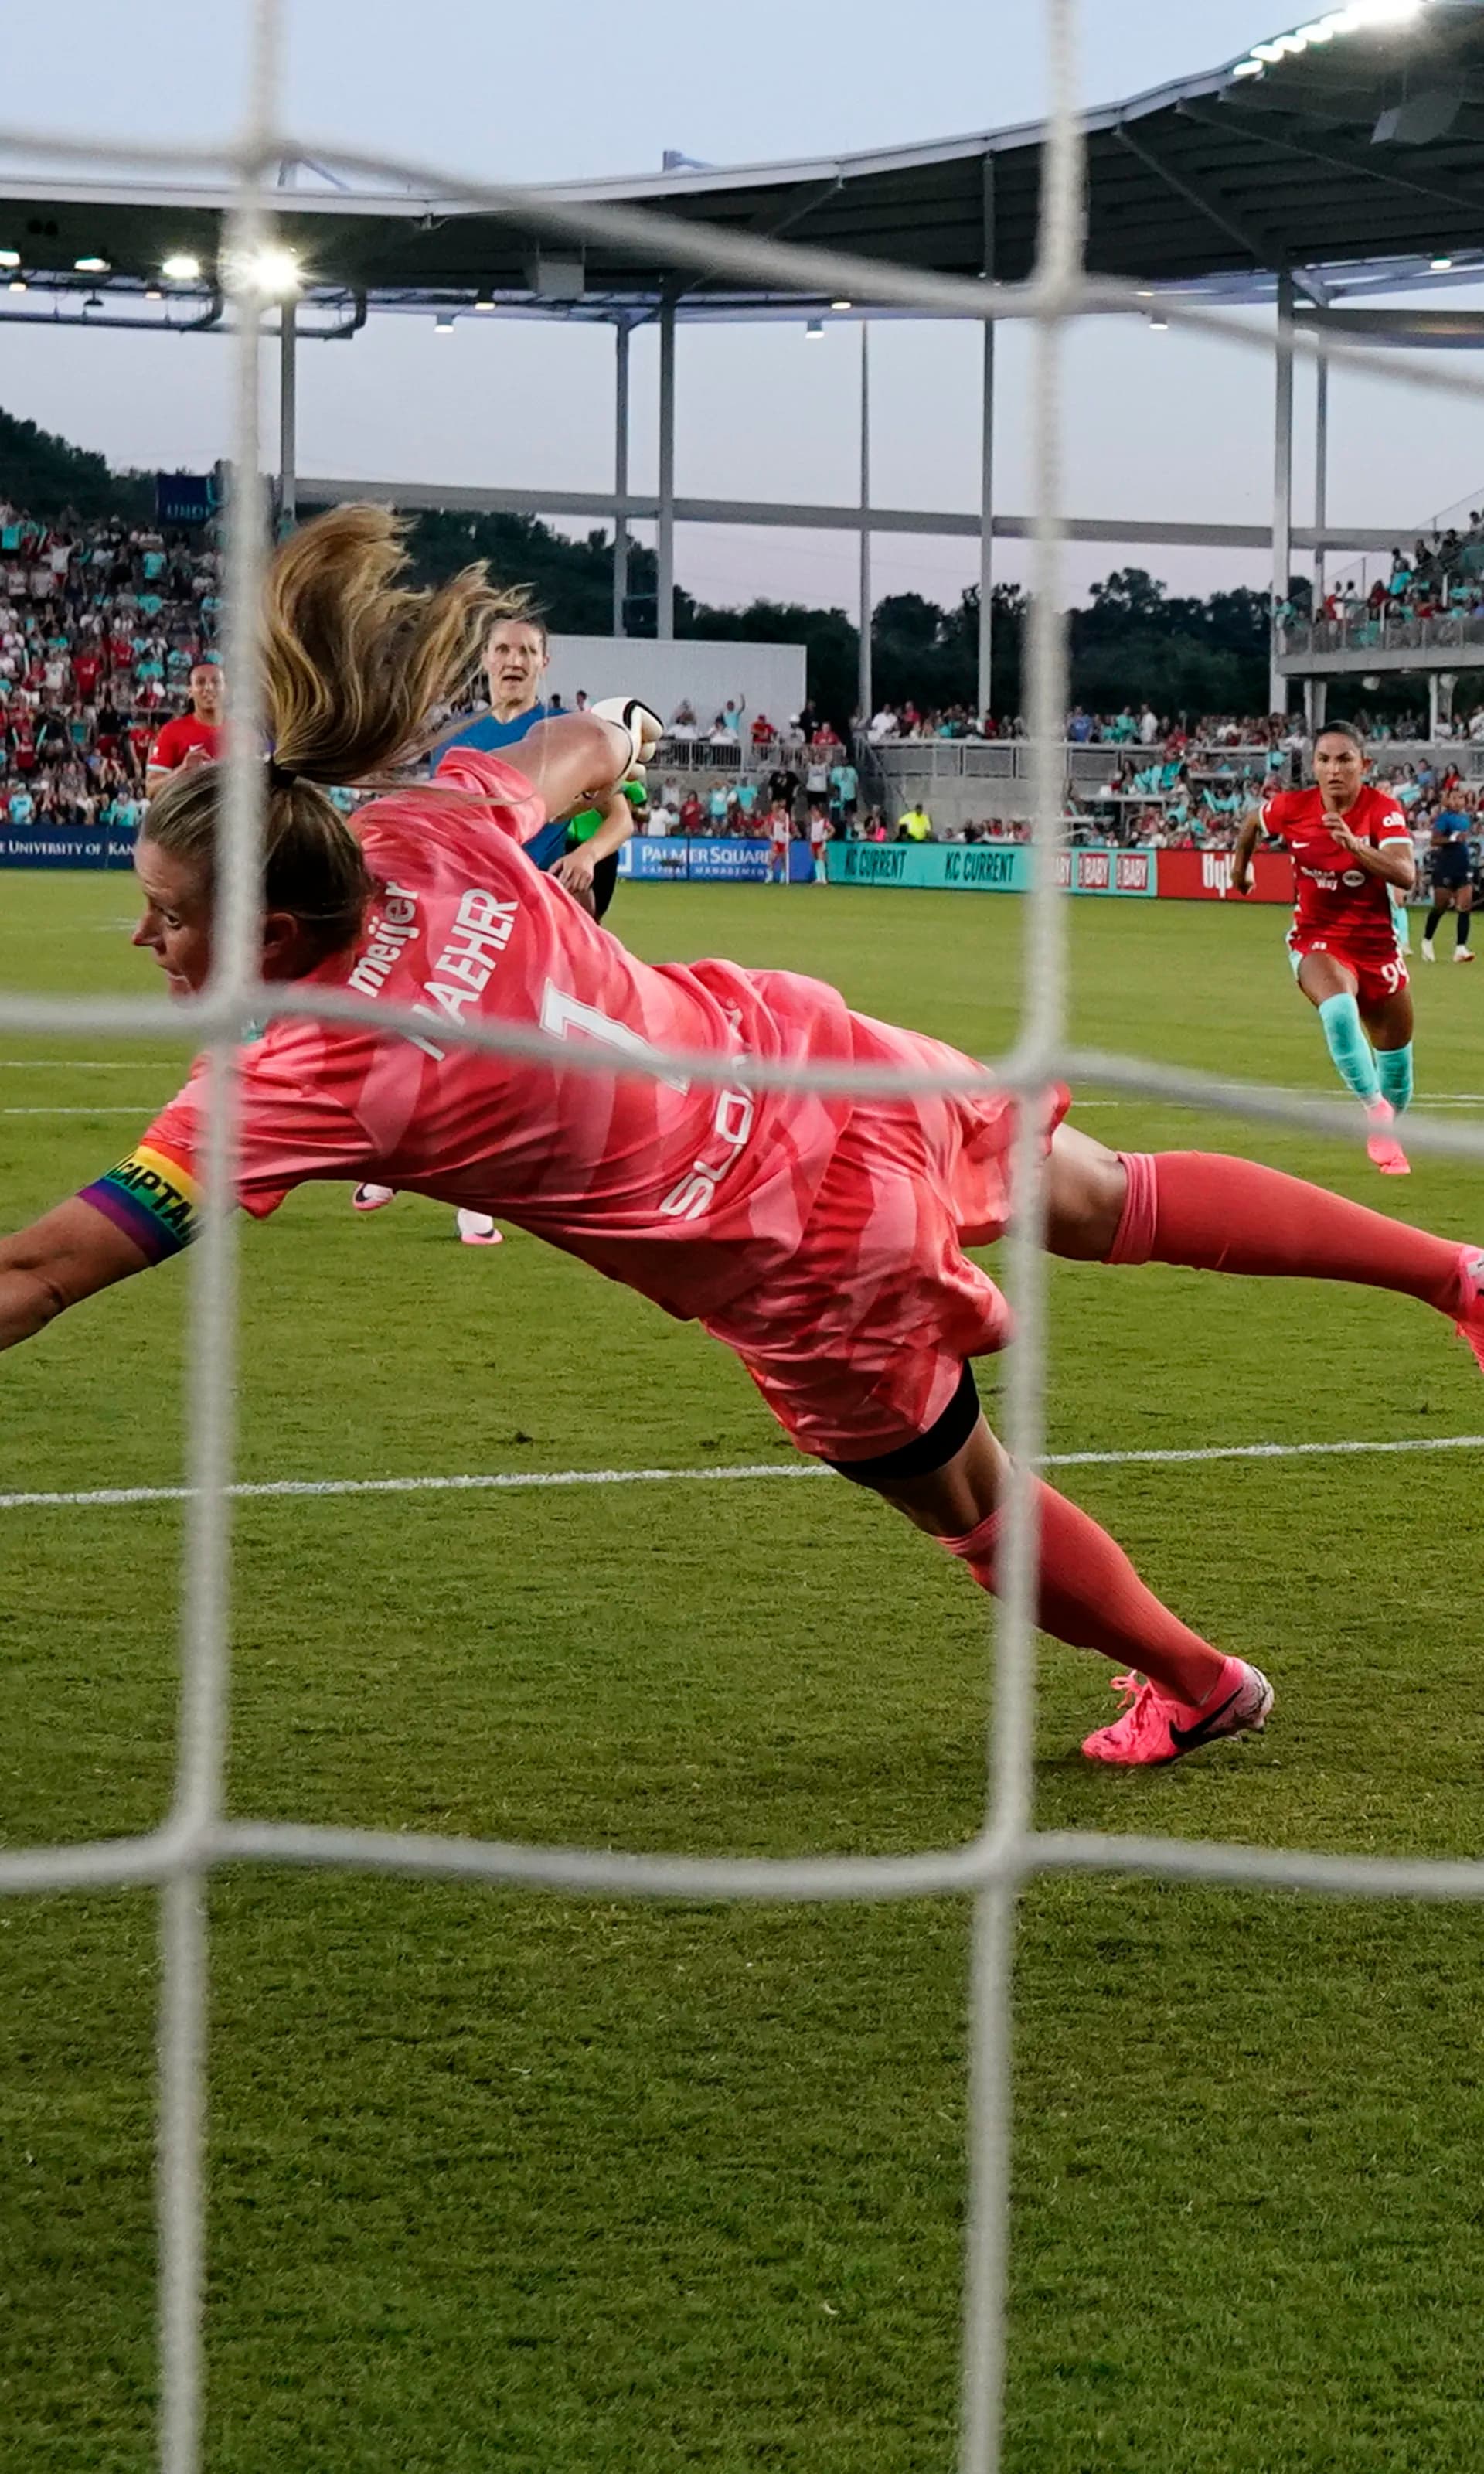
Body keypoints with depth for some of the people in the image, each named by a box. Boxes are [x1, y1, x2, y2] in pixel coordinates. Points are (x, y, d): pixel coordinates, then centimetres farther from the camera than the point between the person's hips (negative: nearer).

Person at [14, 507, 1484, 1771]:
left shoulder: (300, 1084, -30)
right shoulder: (430, 834, -13)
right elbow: (582, 746, 10)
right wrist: (618, 736, 34)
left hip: (802, 1264, -5)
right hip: (810, 1056, 5)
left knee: (964, 1501, 23)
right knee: (1110, 1201, 28)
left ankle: (1197, 1688, 46)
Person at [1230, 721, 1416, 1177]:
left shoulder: (1383, 809, -15)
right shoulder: (1292, 807, -10)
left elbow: (1405, 875, -31)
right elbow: (1254, 820, 15)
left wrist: (1353, 845, -43)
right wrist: (1240, 863, 23)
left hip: (1376, 945, 1)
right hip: (1317, 939, -1)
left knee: (1396, 1056, 10)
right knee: (1338, 1008, -35)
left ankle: (1387, 1130, 38)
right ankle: (1374, 1110, -27)